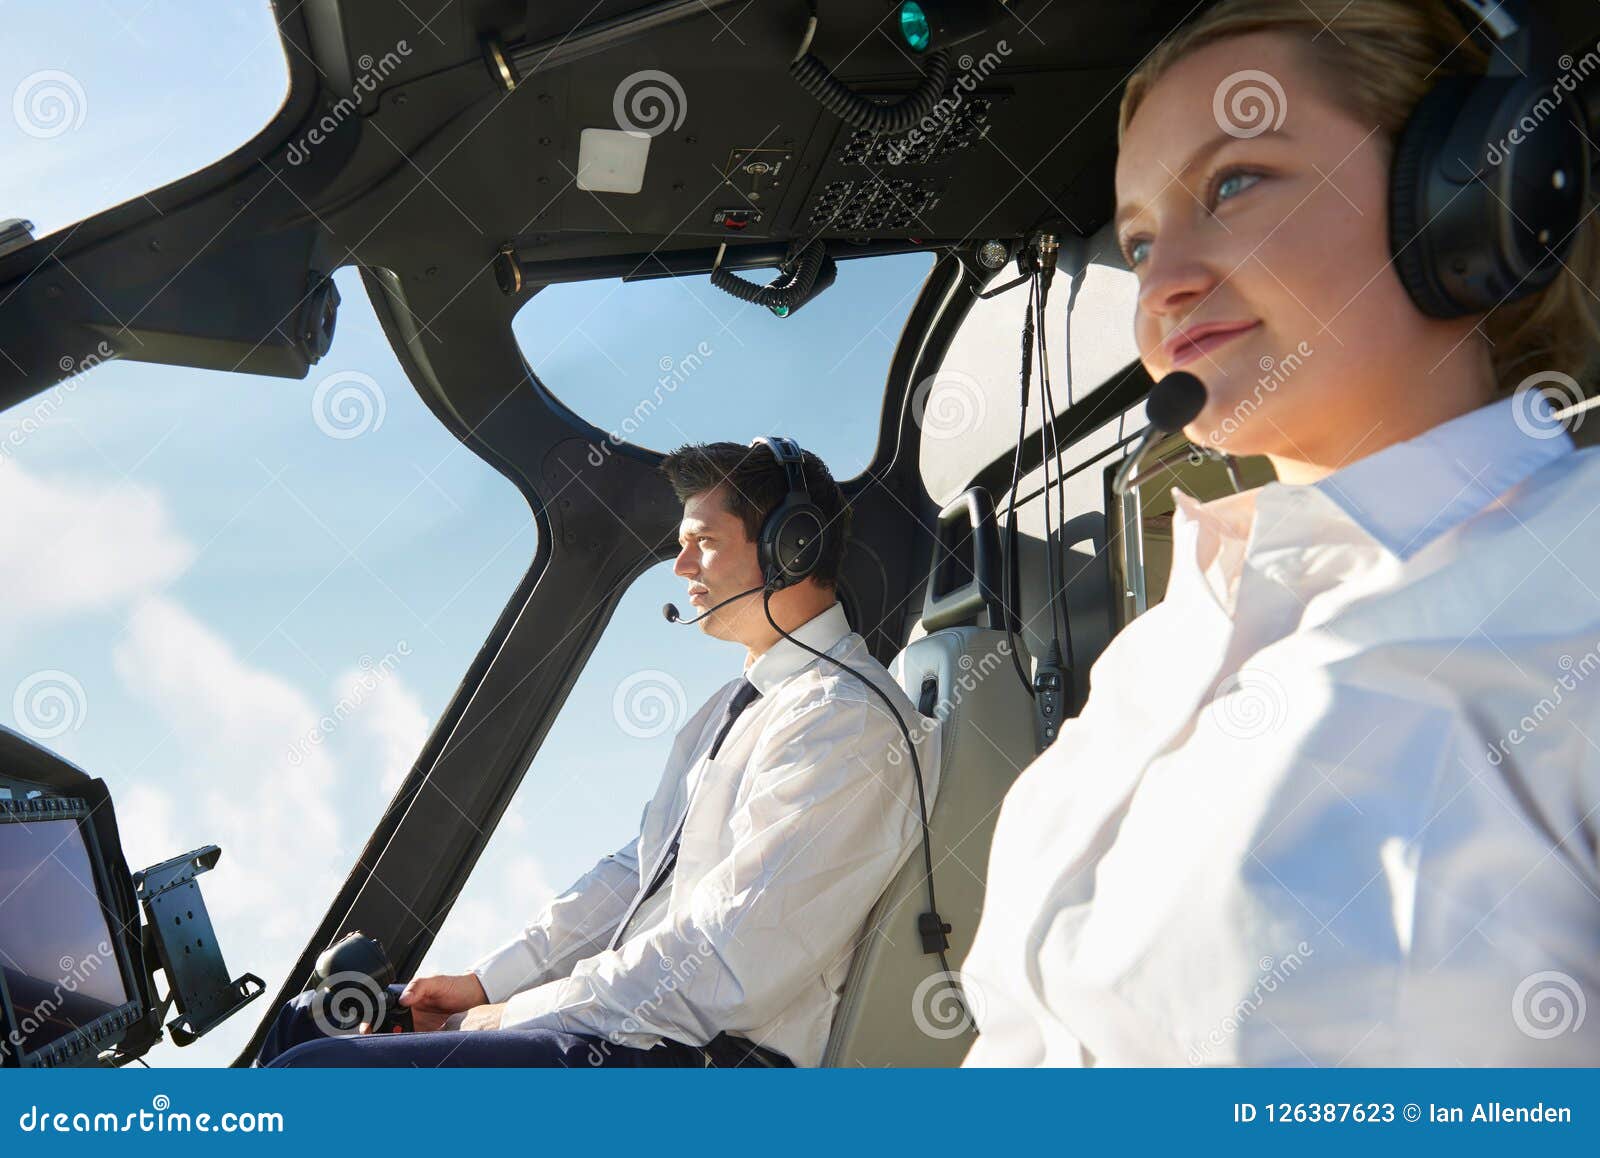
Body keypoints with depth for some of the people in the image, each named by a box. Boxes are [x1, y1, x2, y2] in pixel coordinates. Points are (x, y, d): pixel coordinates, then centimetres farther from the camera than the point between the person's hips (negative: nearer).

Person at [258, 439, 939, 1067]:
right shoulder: (736, 703, 18)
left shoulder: (850, 721, -16)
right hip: (634, 1016, 10)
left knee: (308, 1071, -16)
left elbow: (722, 973, -21)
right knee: (311, 1019, 15)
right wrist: (483, 983, 8)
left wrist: (513, 1016, -12)